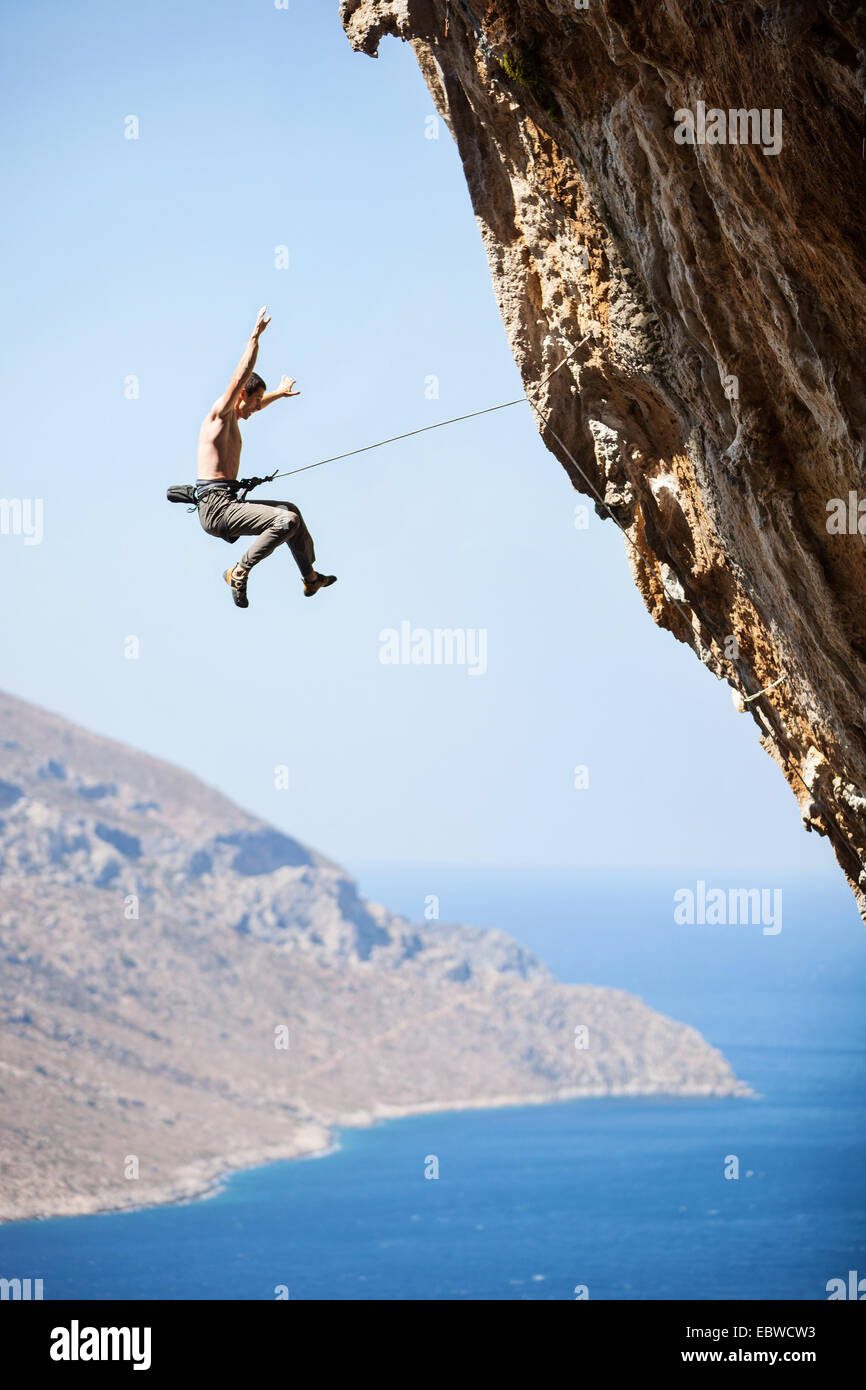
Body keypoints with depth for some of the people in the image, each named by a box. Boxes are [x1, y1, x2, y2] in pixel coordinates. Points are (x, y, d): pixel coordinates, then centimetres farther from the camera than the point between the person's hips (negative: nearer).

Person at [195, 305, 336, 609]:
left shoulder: (232, 417, 20)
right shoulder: (220, 412, -7)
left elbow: (255, 405, 42)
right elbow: (241, 378, -21)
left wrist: (278, 393, 58)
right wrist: (255, 339, -24)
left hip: (225, 503, 11)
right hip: (216, 506, -11)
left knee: (289, 510, 26)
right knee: (287, 521, -24)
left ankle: (310, 578, 34)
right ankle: (239, 573, -14)